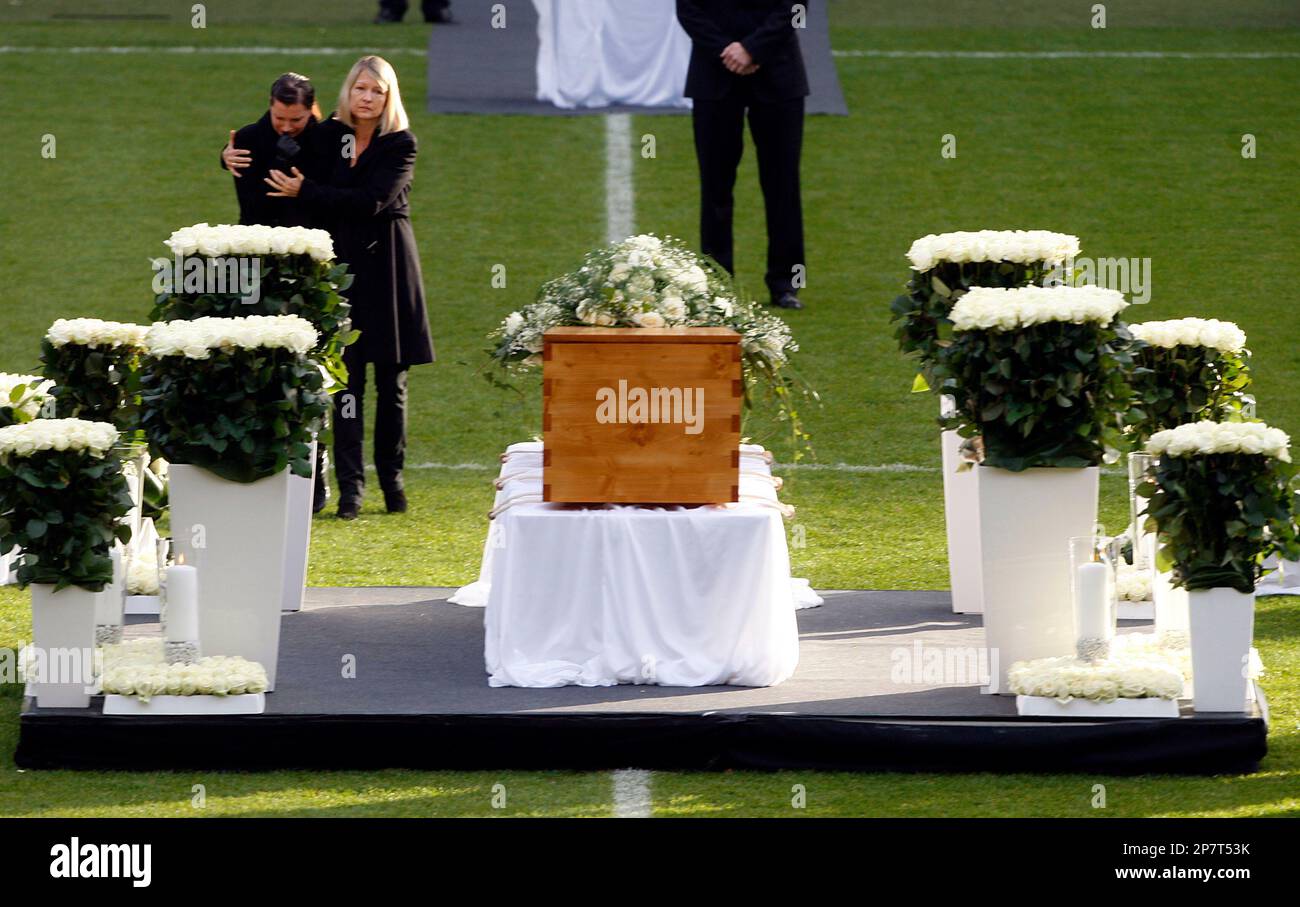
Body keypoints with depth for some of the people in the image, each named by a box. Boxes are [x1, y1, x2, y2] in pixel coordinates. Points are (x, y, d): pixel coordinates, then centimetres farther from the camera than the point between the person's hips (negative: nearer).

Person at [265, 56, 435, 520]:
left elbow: (372, 200, -16)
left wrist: (305, 192, -15)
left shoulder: (401, 145, -4)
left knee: (391, 379, 5)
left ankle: (392, 476, 18)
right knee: (348, 377, -6)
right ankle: (350, 485, -8)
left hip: (387, 268, -2)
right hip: (343, 266, 2)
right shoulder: (330, 135, 6)